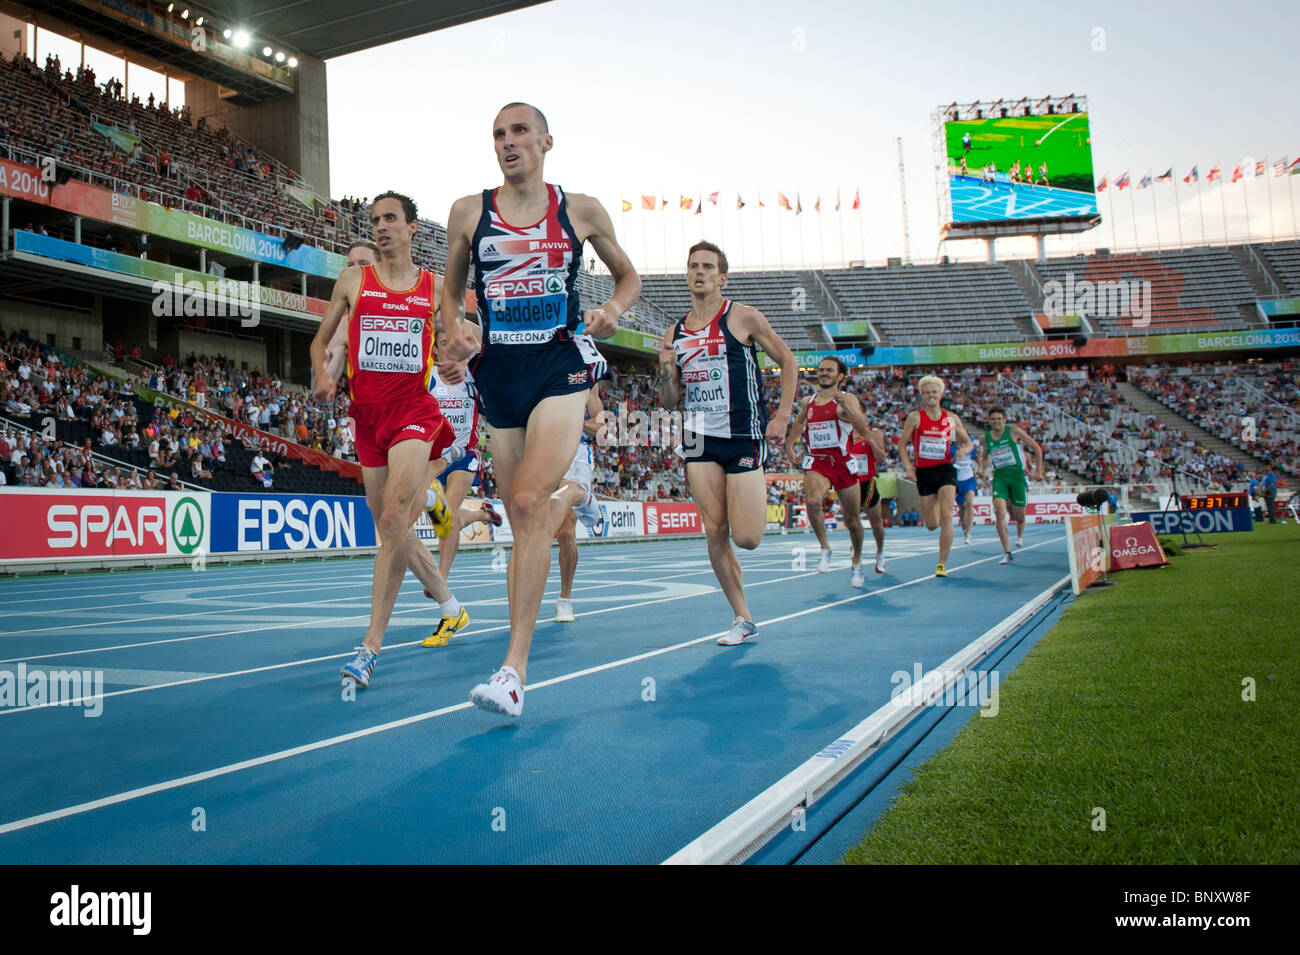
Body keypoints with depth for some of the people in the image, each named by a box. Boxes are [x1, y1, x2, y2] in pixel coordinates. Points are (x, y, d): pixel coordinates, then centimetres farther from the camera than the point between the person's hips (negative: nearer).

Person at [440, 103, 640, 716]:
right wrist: (454, 330, -4)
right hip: (498, 371, 3)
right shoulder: (469, 212, 9)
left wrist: (612, 311, -5)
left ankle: (514, 666, -20)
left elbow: (628, 276, 17)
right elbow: (451, 287, 17)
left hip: (560, 366, -3)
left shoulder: (581, 211, 5)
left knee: (530, 502, -21)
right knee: (523, 518, 6)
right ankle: (520, 660, 17)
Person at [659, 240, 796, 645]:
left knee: (746, 538, -8)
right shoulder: (674, 332, 11)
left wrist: (782, 417, -3)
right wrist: (666, 372, -6)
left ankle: (759, 496, 28)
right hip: (699, 438, 4)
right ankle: (743, 619, 11)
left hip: (743, 435, -4)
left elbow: (788, 361, 5)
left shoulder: (743, 317, -1)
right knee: (714, 532, -1)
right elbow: (669, 401, 15)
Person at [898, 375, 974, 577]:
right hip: (923, 472, 0)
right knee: (931, 525, 4)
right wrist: (908, 467, -12)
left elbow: (968, 442, 15)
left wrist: (964, 449, -8)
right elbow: (902, 444, 1)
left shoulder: (951, 418, 6)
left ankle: (942, 563, -11)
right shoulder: (915, 417, -1)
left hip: (945, 470, 0)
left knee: (946, 515, -18)